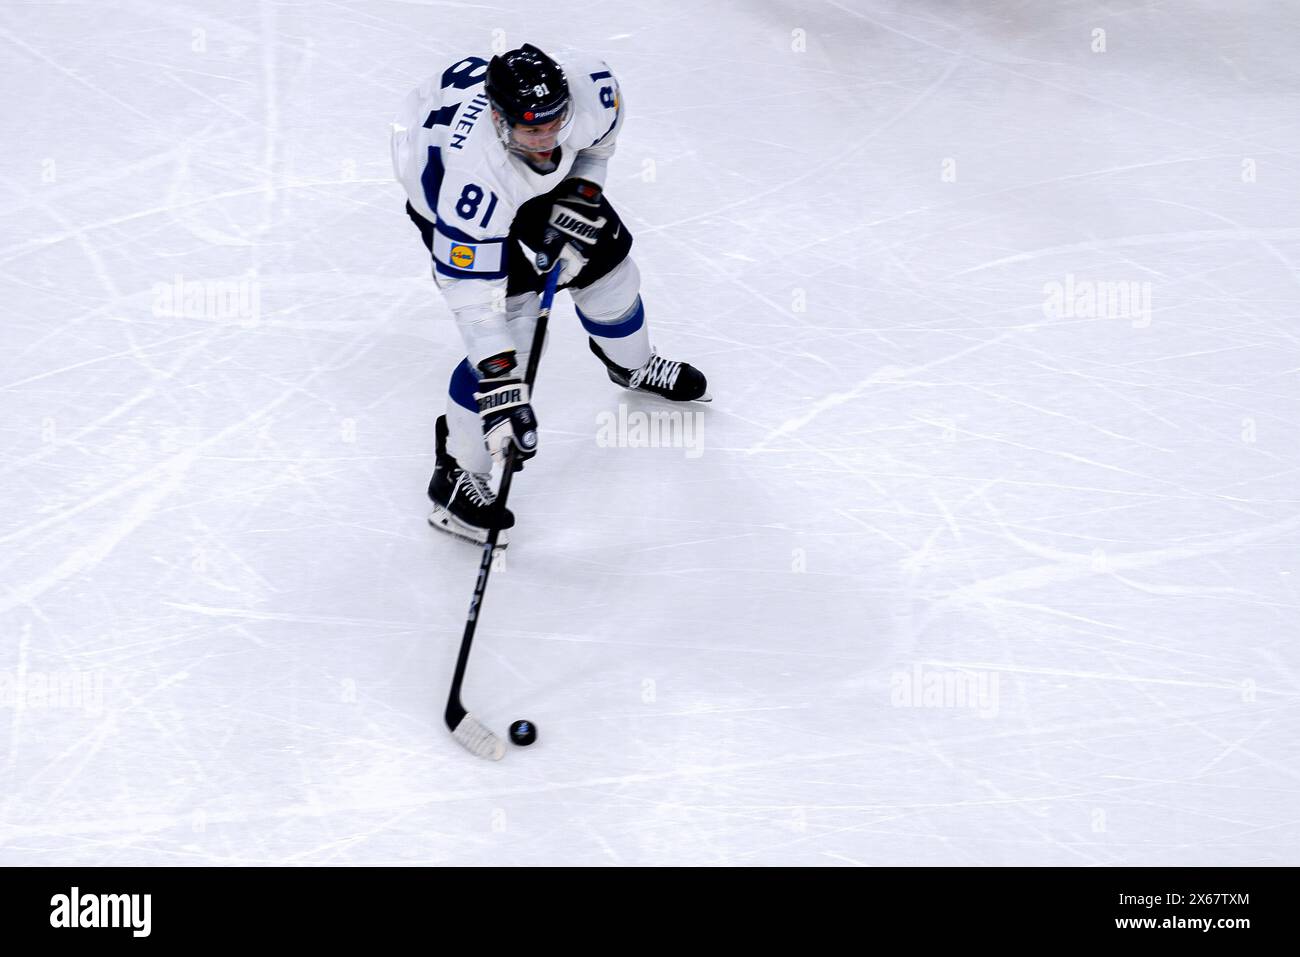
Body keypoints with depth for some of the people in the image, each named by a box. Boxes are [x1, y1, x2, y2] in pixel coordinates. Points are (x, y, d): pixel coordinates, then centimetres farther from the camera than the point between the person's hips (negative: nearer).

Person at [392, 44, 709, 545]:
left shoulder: (591, 87, -33)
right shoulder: (475, 176, -45)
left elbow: (600, 134, -5)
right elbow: (470, 286, -40)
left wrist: (580, 197, -11)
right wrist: (500, 383, -42)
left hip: (538, 177, 6)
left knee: (604, 256, 12)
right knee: (509, 317, -16)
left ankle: (633, 365, 47)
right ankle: (456, 473, -1)